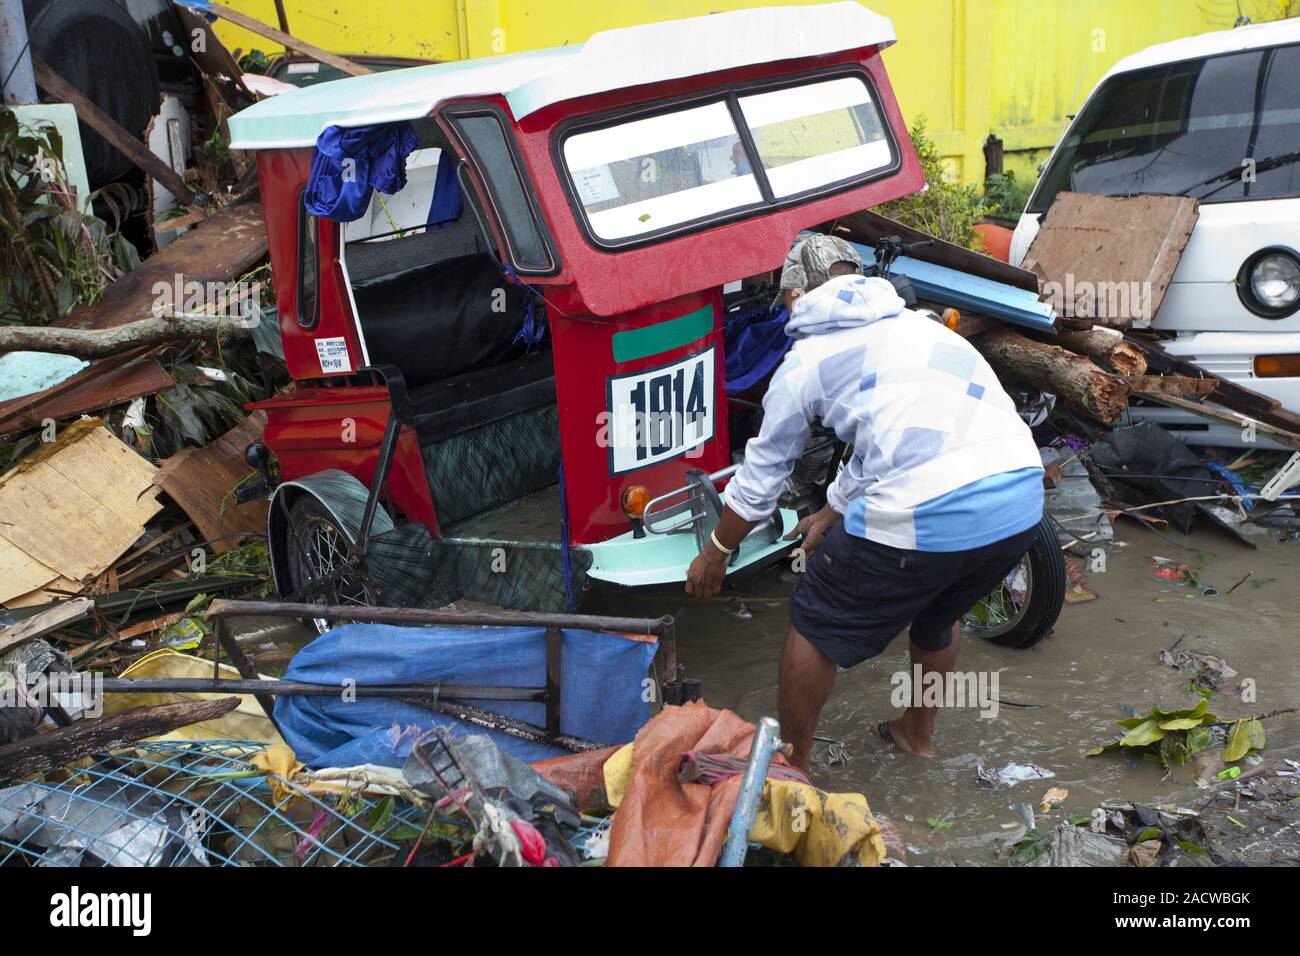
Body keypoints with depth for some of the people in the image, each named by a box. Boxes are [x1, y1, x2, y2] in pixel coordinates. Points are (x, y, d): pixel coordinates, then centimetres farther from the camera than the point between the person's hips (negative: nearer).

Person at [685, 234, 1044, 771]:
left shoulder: (806, 360, 9)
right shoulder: (916, 324, 28)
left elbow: (760, 478, 18)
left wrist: (715, 554, 33)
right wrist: (832, 515, 48)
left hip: (924, 514, -7)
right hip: (1022, 502, 7)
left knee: (816, 624, 16)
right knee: (937, 613, 35)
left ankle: (792, 765, 30)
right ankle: (918, 732, 53)